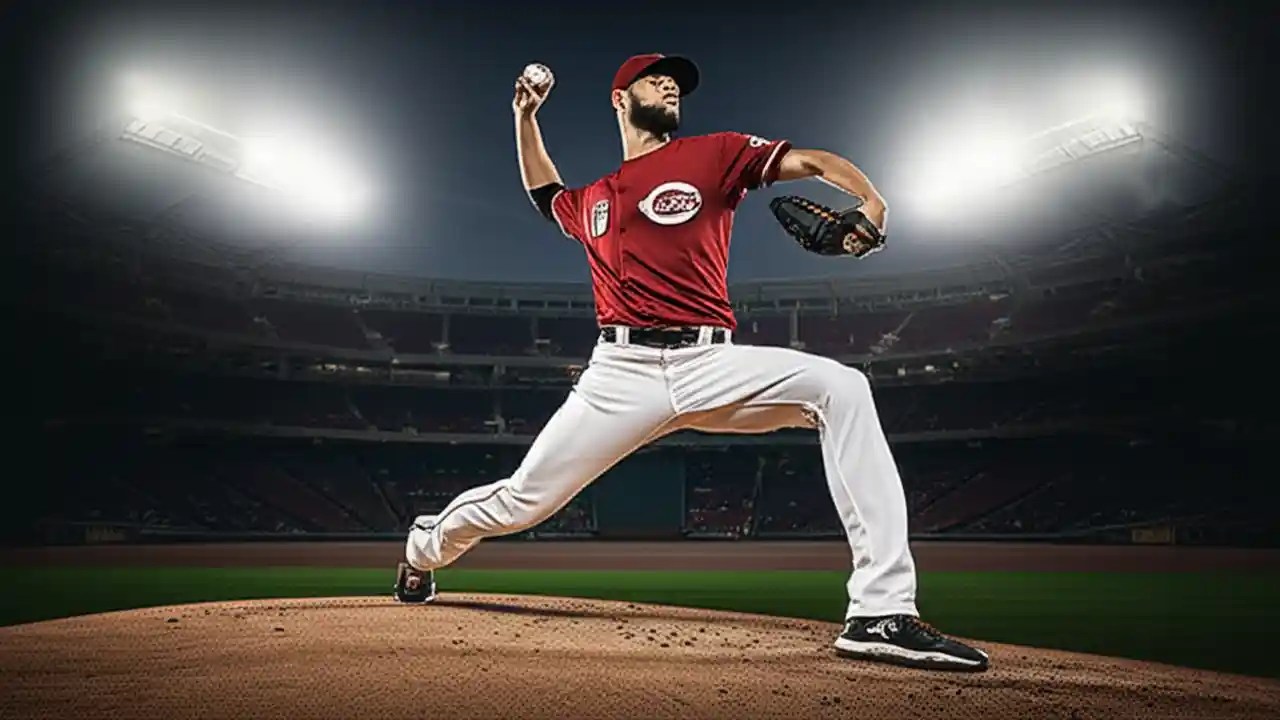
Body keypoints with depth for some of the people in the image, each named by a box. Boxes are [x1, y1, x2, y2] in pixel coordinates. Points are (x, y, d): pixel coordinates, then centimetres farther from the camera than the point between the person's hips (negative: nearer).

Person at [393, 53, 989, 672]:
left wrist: (869, 200, -21)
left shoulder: (714, 154, 11)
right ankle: (424, 547, 37)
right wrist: (525, 118, 36)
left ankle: (881, 615, -25)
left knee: (840, 388, -25)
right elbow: (545, 194, 44)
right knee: (519, 502, 0)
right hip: (622, 372, 1)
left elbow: (812, 161, -1)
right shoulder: (592, 201, 20)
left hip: (712, 365, -1)